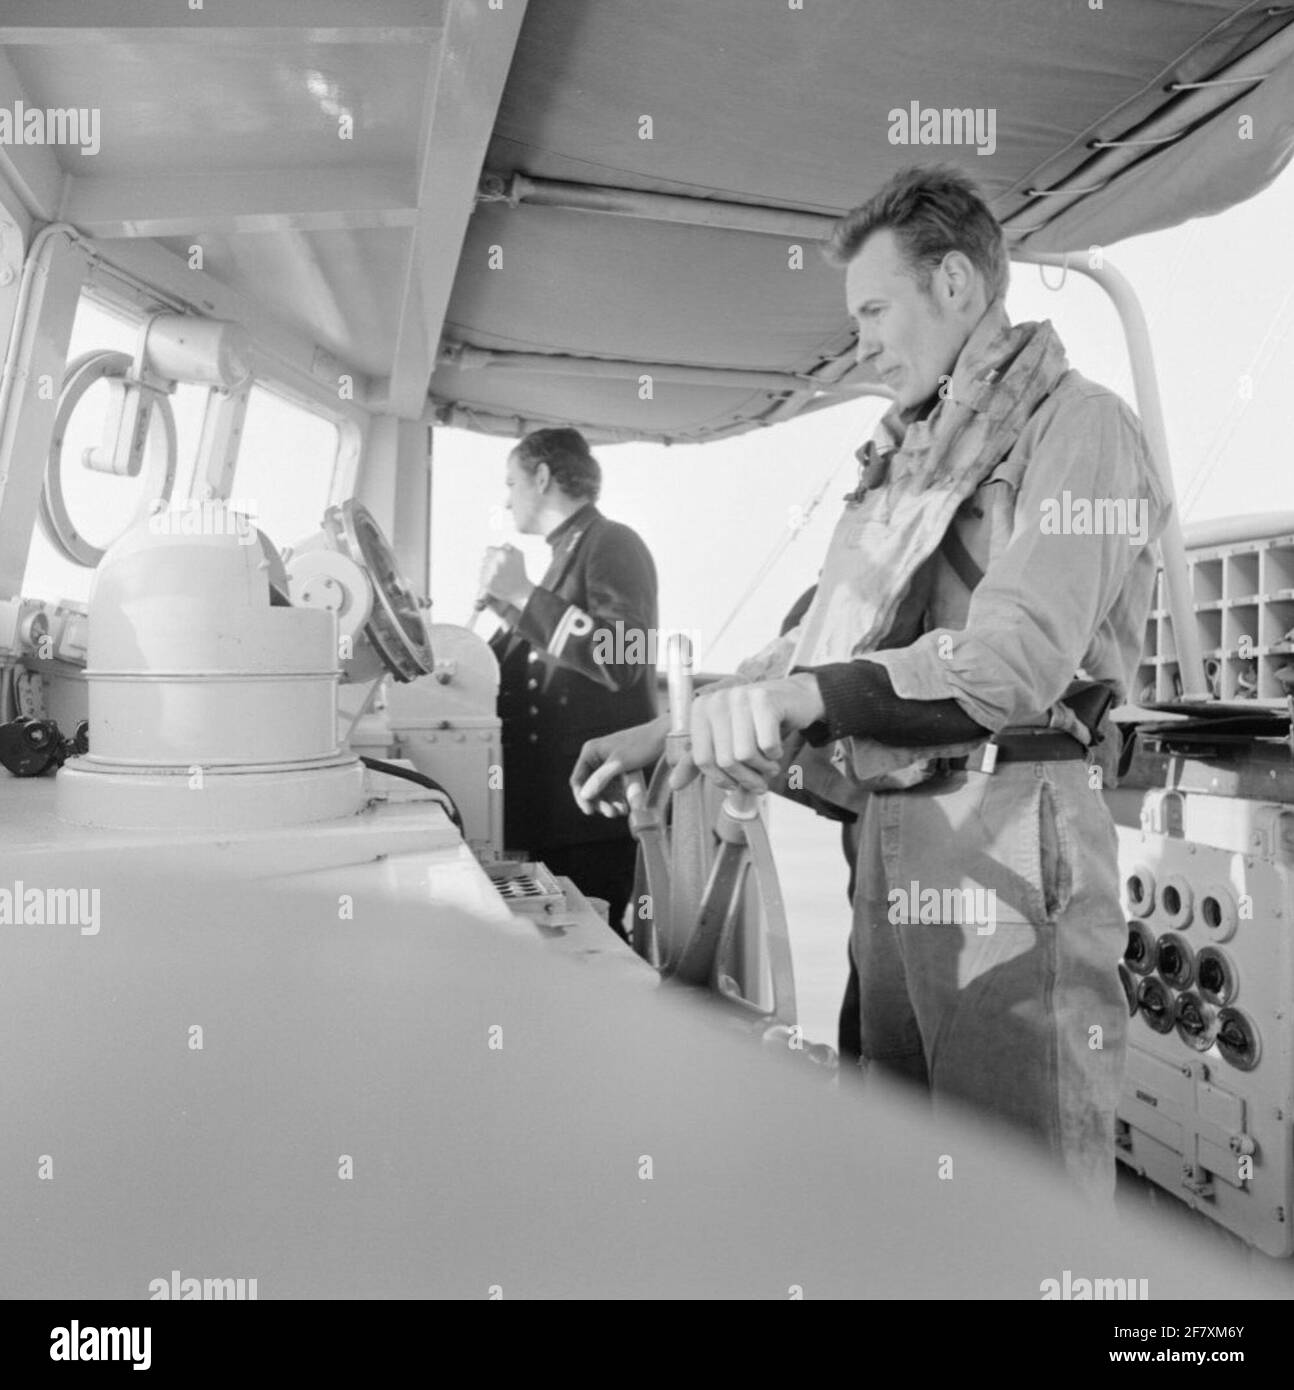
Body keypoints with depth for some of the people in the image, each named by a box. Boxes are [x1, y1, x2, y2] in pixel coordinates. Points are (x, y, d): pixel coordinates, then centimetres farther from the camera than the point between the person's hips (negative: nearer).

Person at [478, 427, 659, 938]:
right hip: (553, 799, 9)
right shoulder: (567, 552, 18)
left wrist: (523, 595, -20)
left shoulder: (612, 544, -8)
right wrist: (505, 599, 14)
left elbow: (623, 660, -25)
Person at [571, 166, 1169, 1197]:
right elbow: (819, 648, 21)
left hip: (1011, 836, -8)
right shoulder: (906, 459, 20)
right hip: (890, 831, 8)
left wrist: (807, 694, -28)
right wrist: (671, 729, 13)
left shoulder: (1075, 423, -4)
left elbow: (1020, 661, -18)